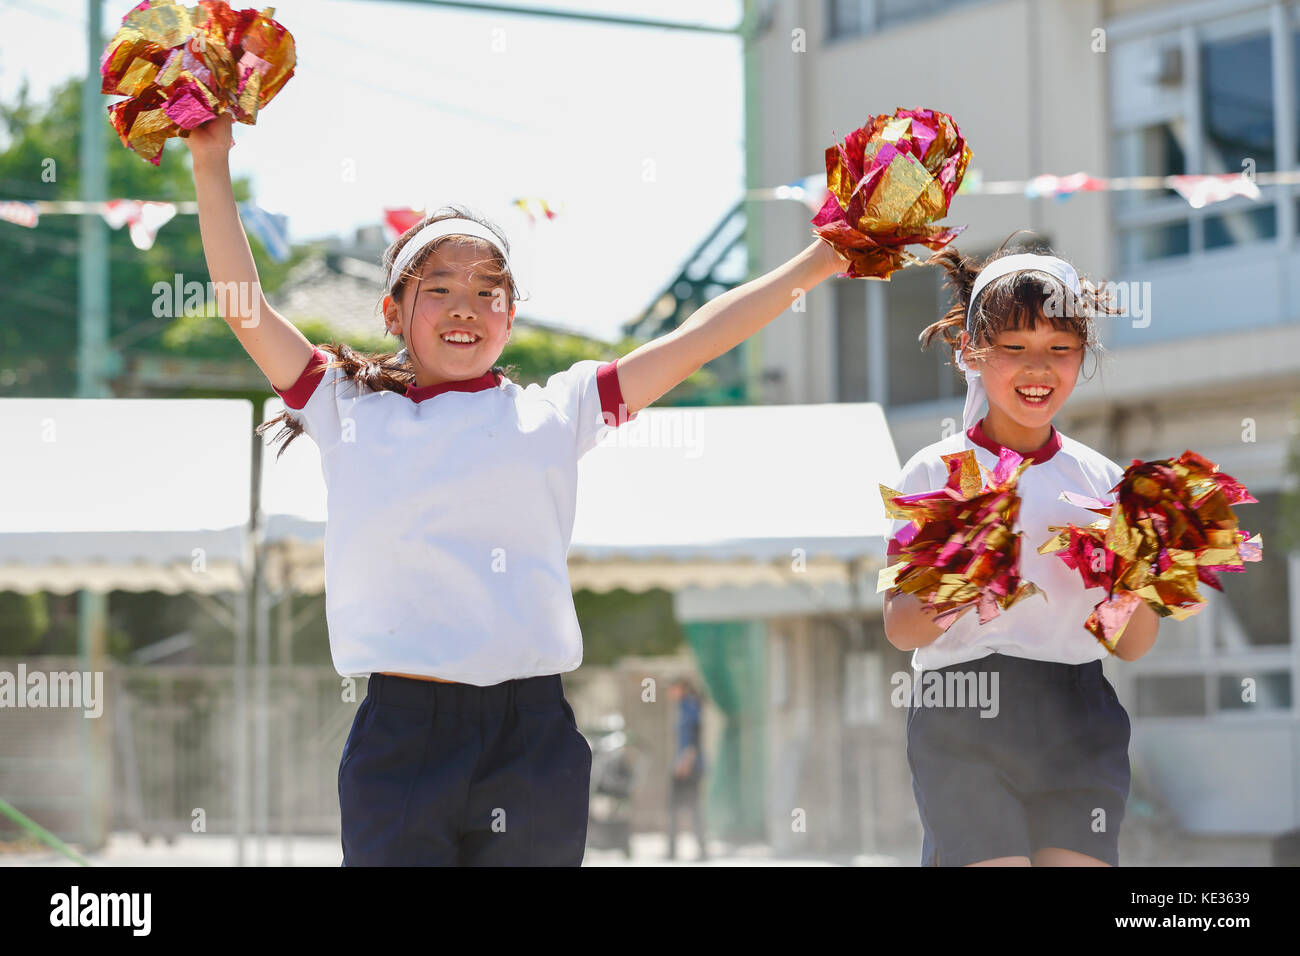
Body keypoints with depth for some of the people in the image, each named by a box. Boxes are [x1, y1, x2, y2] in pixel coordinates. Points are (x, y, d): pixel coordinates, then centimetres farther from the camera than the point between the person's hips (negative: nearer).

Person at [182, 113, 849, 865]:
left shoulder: (553, 413, 11)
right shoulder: (351, 412, 11)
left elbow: (696, 339, 12)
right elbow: (247, 309, 10)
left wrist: (817, 264, 11)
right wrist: (211, 166, 7)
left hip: (531, 739, 1)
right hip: (402, 733, -1)